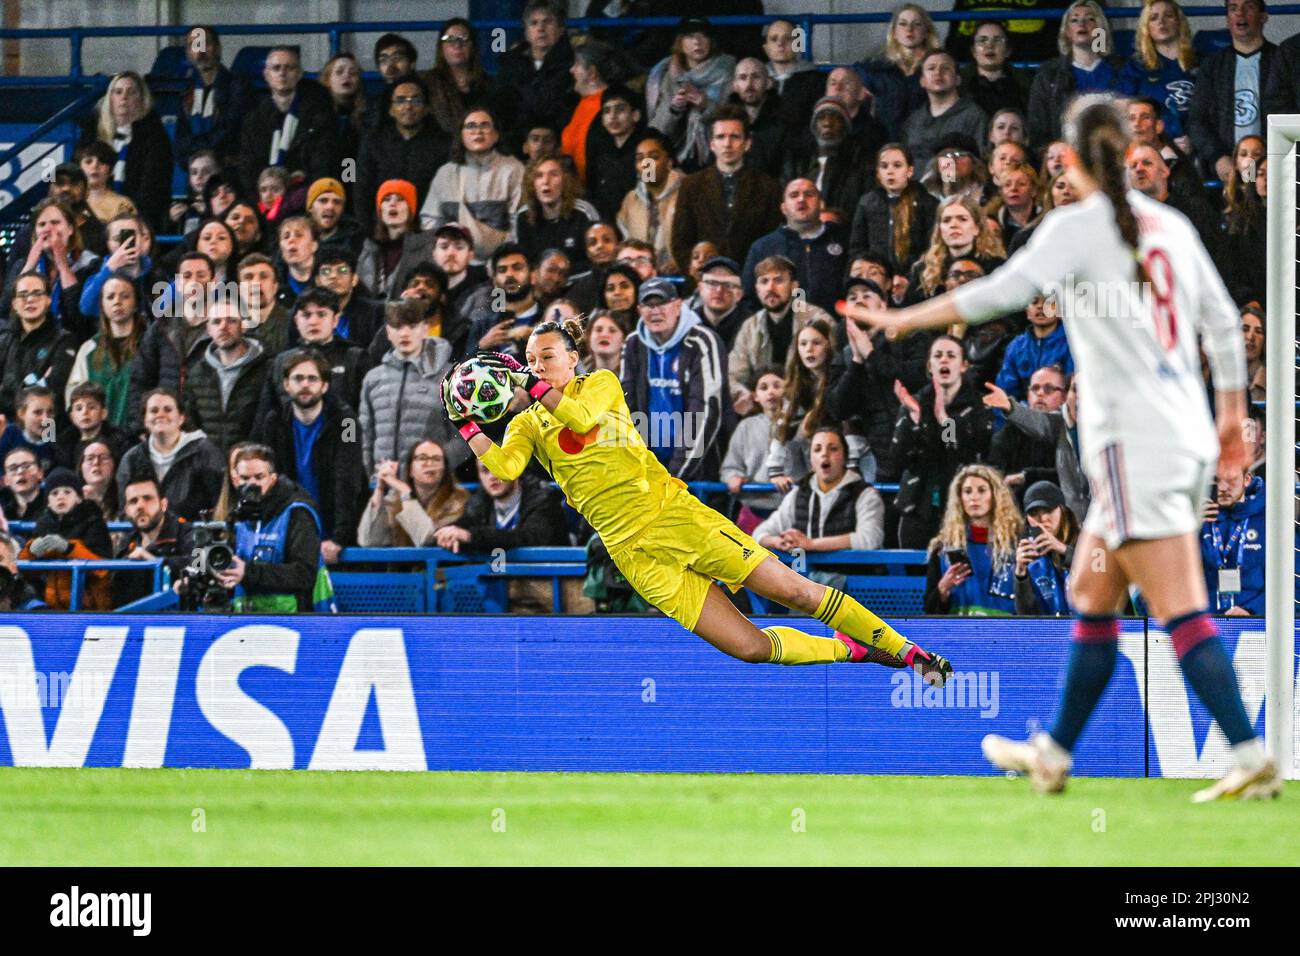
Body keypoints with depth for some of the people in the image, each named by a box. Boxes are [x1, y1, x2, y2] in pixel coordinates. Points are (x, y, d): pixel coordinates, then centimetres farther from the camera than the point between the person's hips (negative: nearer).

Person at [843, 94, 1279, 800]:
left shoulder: (1077, 227, -8)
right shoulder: (1169, 225, 12)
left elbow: (998, 294, -12)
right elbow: (1223, 322, 15)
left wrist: (901, 319, -2)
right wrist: (1233, 415, 25)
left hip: (1135, 442, -8)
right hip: (1187, 437, 8)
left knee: (1182, 611, -11)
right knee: (1090, 595, 18)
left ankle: (1251, 759, -20)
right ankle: (1053, 754, 25)